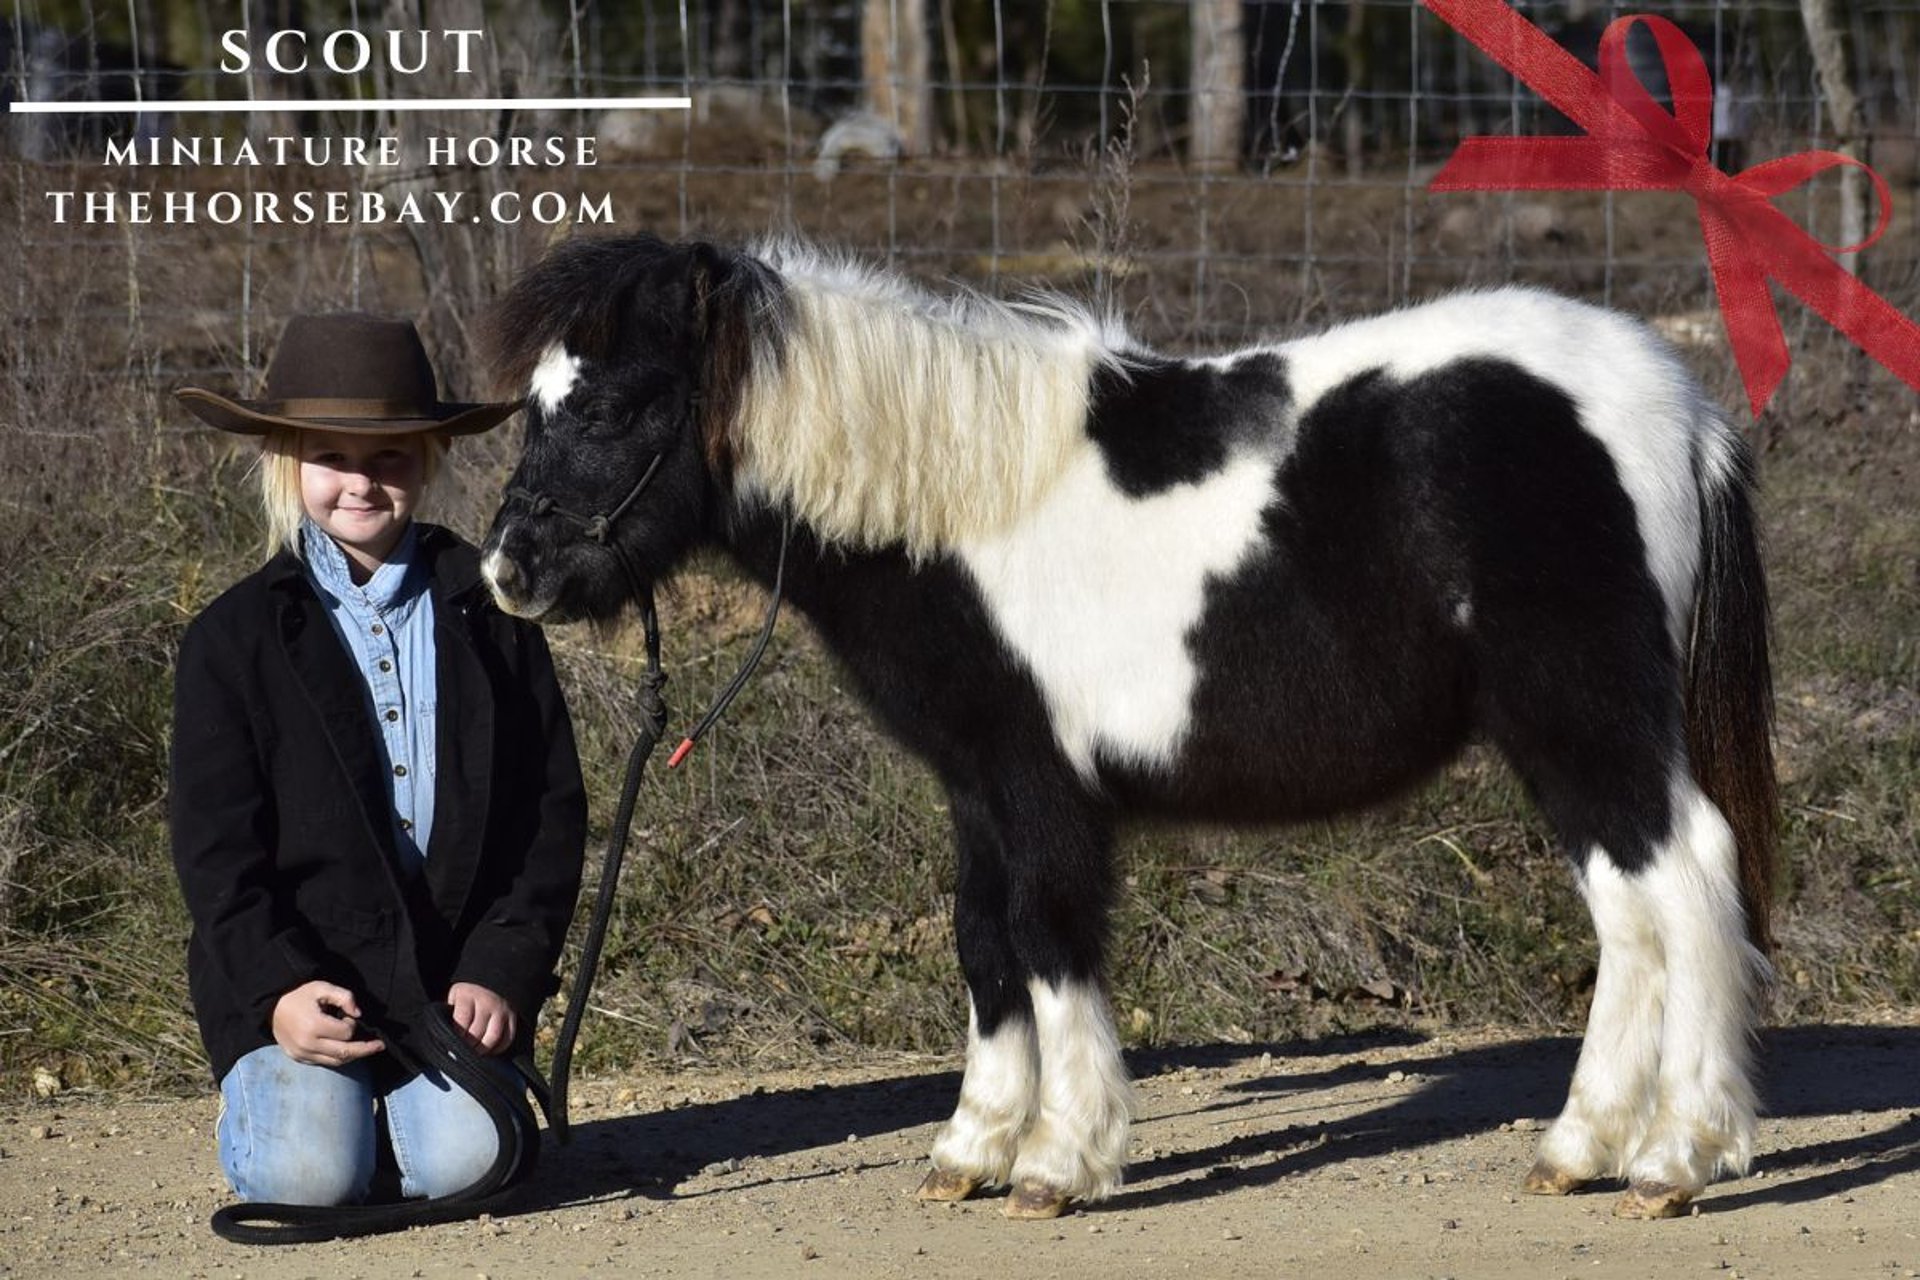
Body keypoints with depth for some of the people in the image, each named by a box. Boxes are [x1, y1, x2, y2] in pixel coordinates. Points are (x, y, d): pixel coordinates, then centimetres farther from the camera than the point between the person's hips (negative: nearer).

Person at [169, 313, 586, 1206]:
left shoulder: (490, 615, 7)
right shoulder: (233, 639, 2)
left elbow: (554, 812, 6)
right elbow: (214, 847, -2)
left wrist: (505, 971, -6)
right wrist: (277, 989, -17)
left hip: (457, 972, 1)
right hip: (296, 976, -1)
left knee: (462, 1160, -22)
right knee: (314, 1173, -22)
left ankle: (412, 1097, 14)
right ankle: (260, 1096, 13)